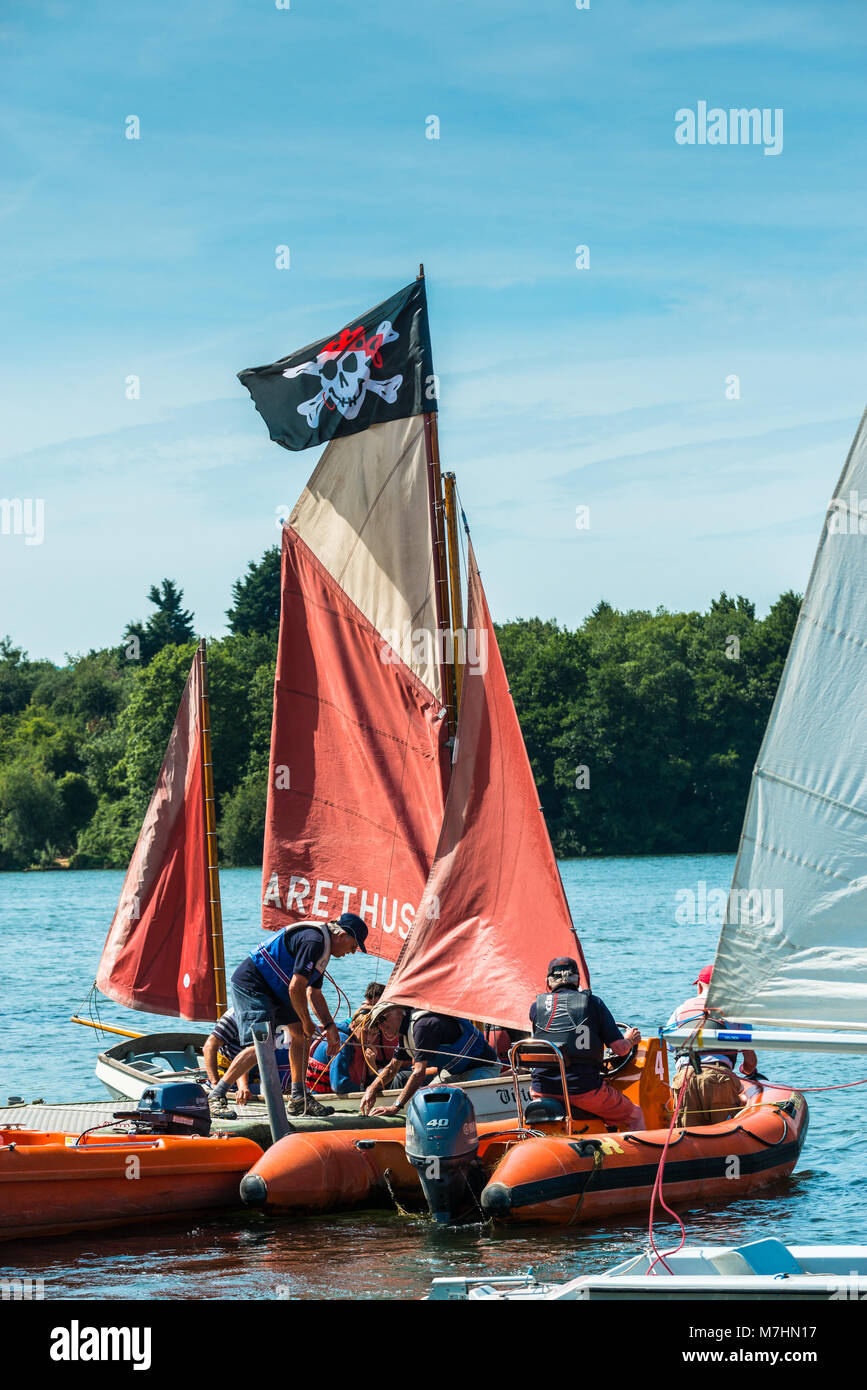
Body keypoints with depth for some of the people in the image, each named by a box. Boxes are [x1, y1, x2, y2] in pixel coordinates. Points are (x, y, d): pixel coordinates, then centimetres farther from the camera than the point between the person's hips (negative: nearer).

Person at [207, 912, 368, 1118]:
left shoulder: (323, 947, 15)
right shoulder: (313, 941, -19)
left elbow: (314, 993, 24)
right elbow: (295, 988, -22)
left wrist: (330, 1026, 16)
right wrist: (307, 1023, -10)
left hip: (273, 990, 11)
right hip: (250, 986, -11)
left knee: (300, 1033, 7)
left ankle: (299, 1100, 11)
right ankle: (216, 1096, -12)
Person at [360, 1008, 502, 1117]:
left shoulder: (423, 1025, -26)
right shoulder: (406, 1032, 5)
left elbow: (420, 1073, -31)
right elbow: (392, 1068, 16)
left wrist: (395, 1107, -30)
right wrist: (372, 1089, -3)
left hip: (483, 1069, -10)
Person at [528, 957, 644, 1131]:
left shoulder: (536, 1006, 6)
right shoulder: (593, 1002, 1)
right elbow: (620, 1049, -1)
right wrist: (629, 1040, 23)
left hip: (543, 1091, 3)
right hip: (584, 1090, -3)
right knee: (636, 1115, 18)